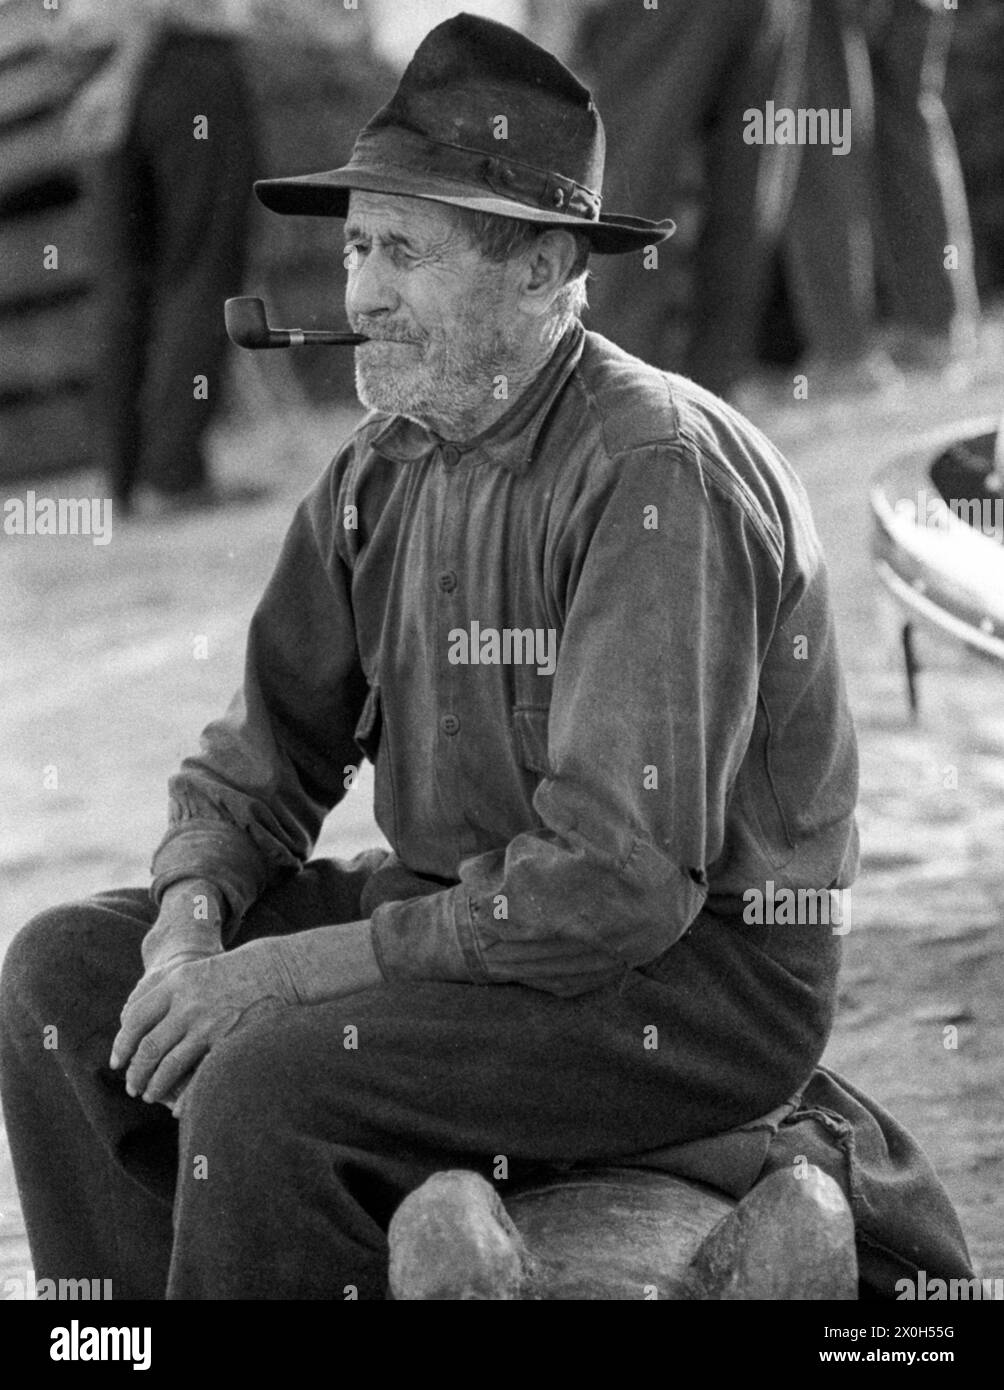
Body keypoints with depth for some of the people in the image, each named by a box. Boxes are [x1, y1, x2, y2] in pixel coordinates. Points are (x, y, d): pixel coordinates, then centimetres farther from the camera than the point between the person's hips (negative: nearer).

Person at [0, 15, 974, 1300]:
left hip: (704, 970, -9)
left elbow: (620, 877, -27)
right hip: (466, 916, 9)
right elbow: (263, 762, 13)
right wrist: (190, 927, -10)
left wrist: (286, 974, -23)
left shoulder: (660, 477, -21)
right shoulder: (384, 471, 6)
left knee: (267, 1077, -28)